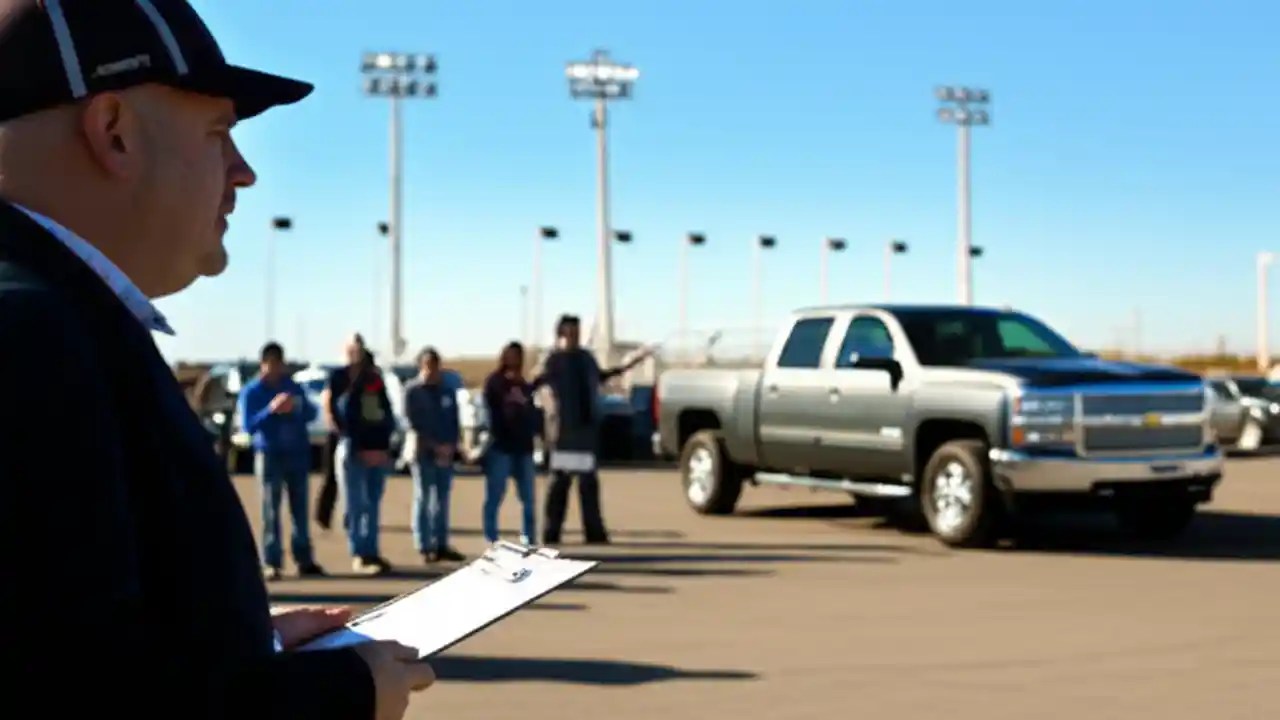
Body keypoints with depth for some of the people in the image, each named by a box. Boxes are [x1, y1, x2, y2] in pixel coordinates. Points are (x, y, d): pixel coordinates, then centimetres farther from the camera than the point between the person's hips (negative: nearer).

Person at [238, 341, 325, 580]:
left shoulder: (293, 387, 11)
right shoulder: (252, 391, 1)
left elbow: (311, 413, 10)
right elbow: (249, 426, -7)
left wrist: (298, 407, -12)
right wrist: (271, 409, -21)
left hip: (297, 452, 4)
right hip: (270, 454, -3)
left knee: (300, 509, 6)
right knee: (271, 511, -4)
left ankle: (304, 560, 12)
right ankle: (272, 563, -3)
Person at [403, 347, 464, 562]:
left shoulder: (447, 391, 14)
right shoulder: (412, 390, -1)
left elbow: (455, 422, 12)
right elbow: (414, 423, -7)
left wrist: (451, 446, -4)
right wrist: (434, 446, -13)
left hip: (446, 452, 5)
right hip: (423, 452, -5)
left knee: (442, 499, 7)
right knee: (423, 498, -4)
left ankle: (441, 544, 12)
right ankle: (425, 547, -3)